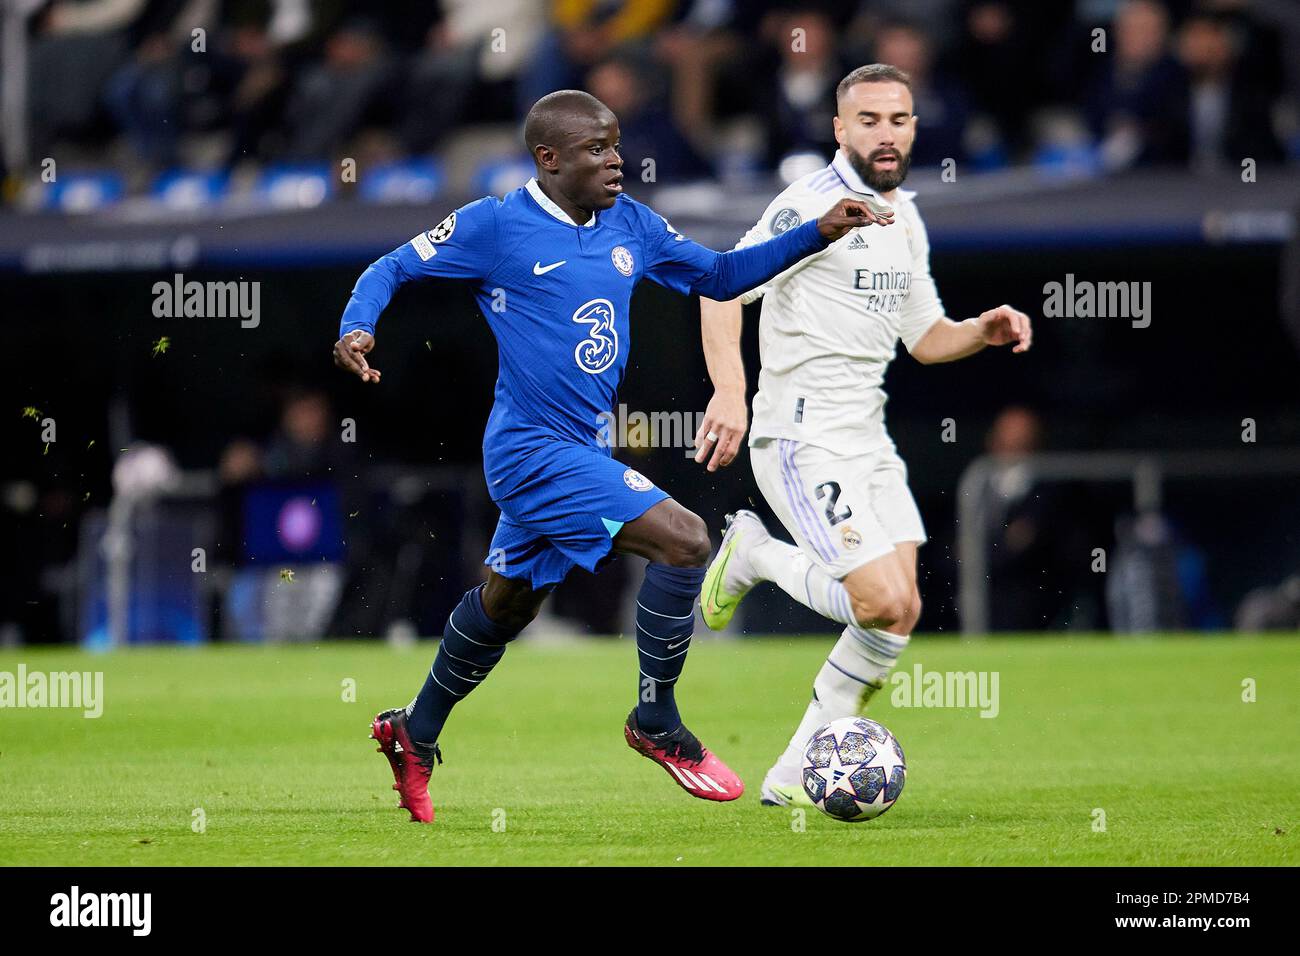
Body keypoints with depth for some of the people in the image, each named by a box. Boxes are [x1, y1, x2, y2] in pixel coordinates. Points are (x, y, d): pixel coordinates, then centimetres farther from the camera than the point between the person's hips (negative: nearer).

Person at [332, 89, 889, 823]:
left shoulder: (629, 225, 7)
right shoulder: (496, 226, -11)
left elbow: (717, 276, 15)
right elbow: (394, 268, -2)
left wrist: (817, 235, 5)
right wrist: (357, 327, -22)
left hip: (577, 451, 8)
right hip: (532, 450, -8)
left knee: (507, 602, 22)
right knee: (685, 541, -19)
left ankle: (416, 735, 41)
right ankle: (657, 722, -3)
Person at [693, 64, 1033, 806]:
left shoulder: (906, 220, 15)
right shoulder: (816, 202, -12)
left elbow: (925, 337, 24)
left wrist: (984, 331, 3)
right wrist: (730, 391, -32)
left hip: (867, 436, 8)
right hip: (803, 437, -8)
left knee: (902, 613, 1)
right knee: (884, 604, -18)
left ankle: (797, 774, 10)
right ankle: (755, 555, 8)